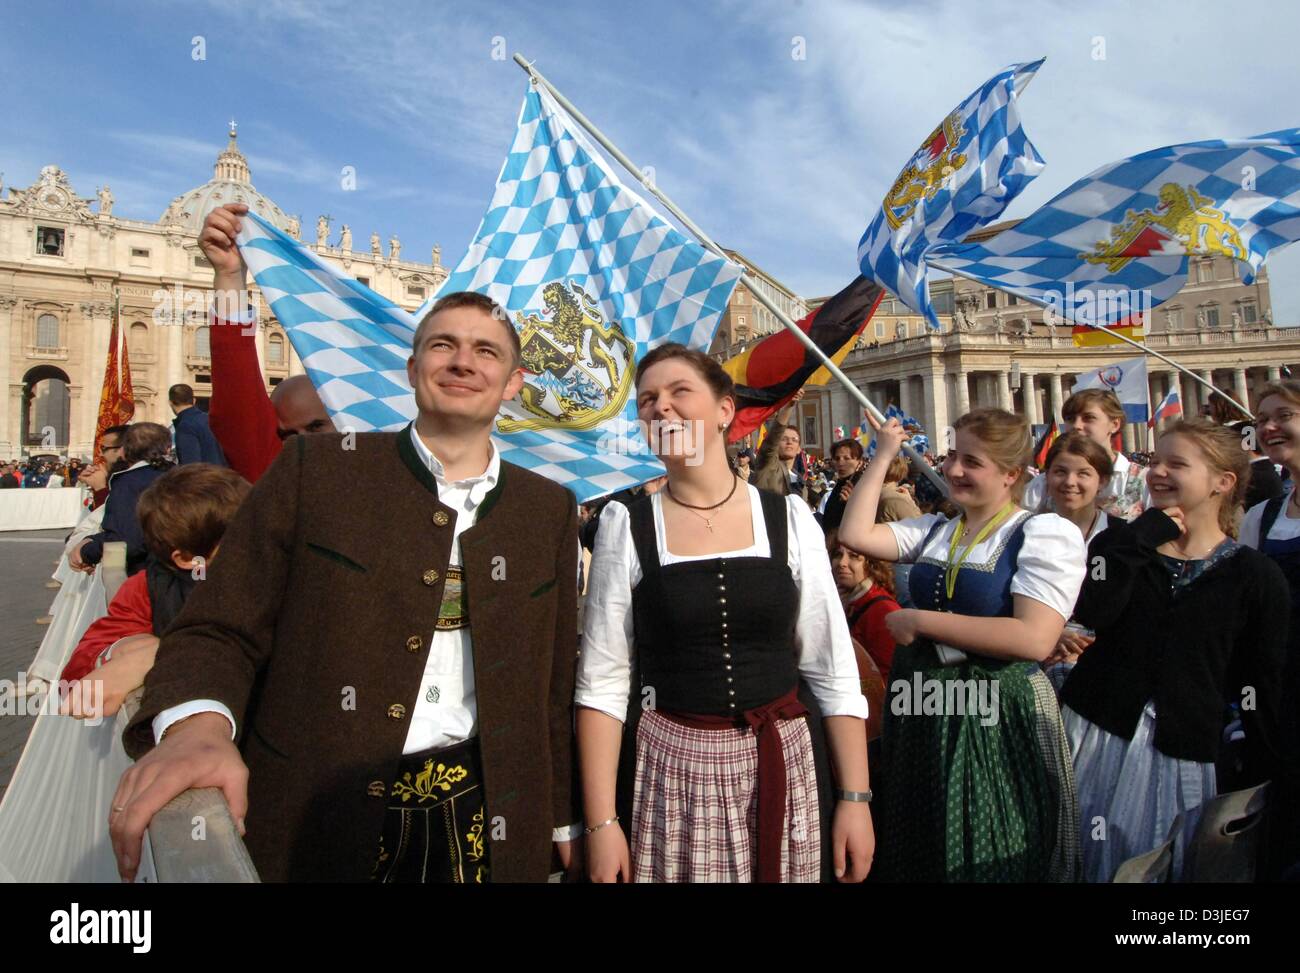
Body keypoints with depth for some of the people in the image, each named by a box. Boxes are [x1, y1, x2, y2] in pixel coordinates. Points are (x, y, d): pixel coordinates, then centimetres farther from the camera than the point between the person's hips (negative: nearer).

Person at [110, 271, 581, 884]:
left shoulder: (550, 509, 2)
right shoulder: (318, 468, -4)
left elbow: (554, 679, 5)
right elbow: (219, 630, -5)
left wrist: (565, 823, 10)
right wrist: (197, 723, -25)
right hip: (312, 828, -1)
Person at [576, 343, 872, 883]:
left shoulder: (789, 518, -3)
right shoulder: (625, 526, -6)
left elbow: (833, 670, 1)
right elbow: (603, 680, -5)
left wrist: (855, 797, -1)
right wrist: (601, 820, -8)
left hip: (783, 764, 2)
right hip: (670, 772, -1)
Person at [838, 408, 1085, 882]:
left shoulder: (1046, 533, -11)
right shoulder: (934, 530, 7)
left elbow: (1033, 639, -23)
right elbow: (854, 534, -5)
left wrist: (920, 620, -19)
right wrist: (883, 457, 0)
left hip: (997, 712, -6)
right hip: (921, 705, 6)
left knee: (990, 859, 13)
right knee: (921, 850, 22)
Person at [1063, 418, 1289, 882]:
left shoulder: (1256, 577, 0)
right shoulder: (1119, 542, 4)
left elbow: (1264, 689, 2)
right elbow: (1091, 613, -15)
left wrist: (1265, 786, 2)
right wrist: (1144, 536, -12)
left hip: (1183, 754, -1)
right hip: (1095, 734, 1)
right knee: (1083, 858, 10)